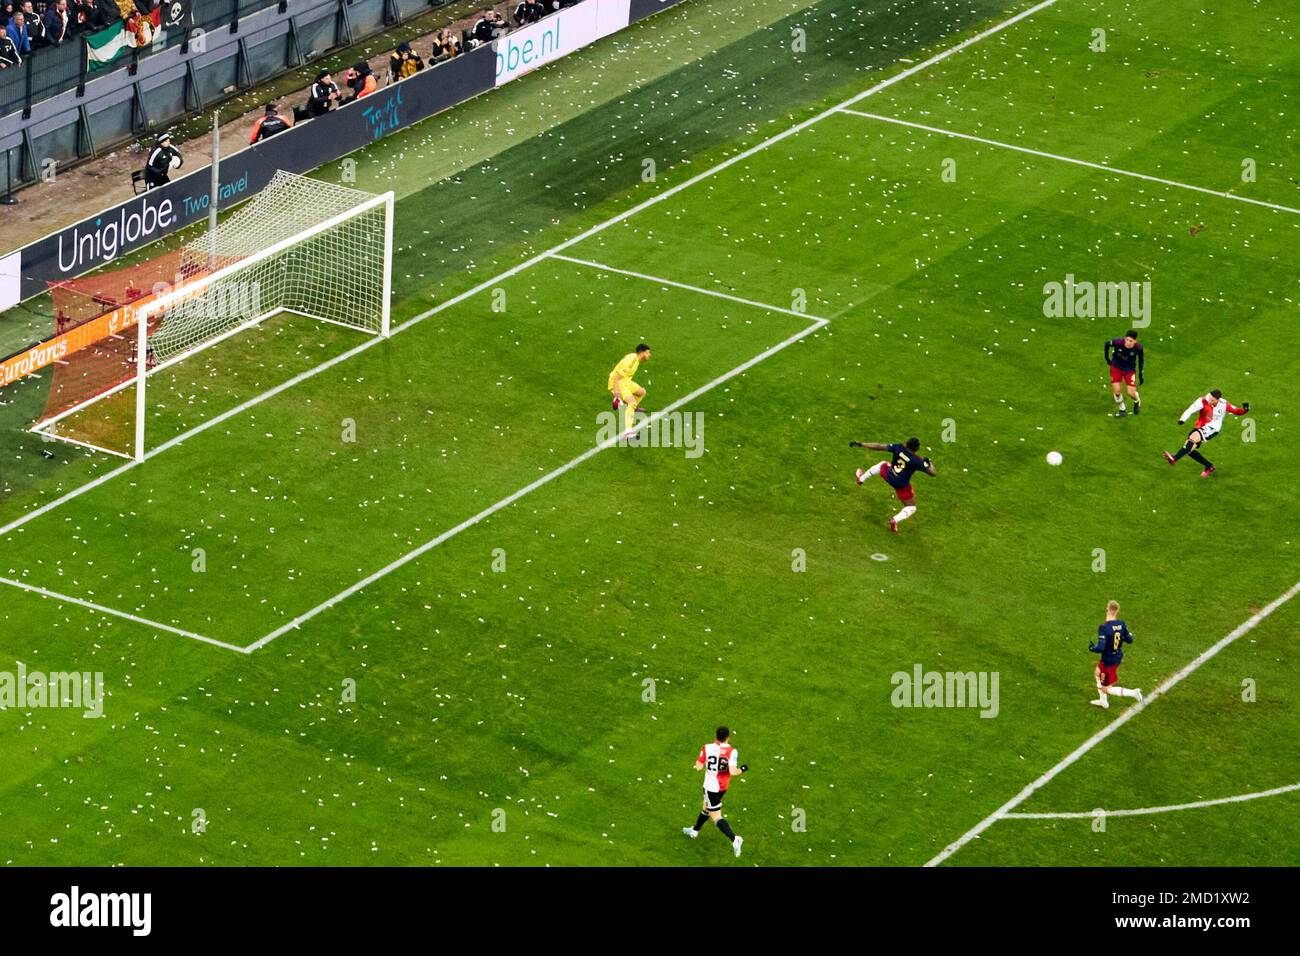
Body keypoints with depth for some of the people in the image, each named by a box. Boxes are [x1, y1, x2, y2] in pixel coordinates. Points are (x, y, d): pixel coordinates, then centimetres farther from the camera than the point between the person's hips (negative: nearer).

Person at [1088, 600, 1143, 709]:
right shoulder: (1121, 624, -11)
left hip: (1108, 661, -8)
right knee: (1097, 673, 33)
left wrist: (1092, 648, -10)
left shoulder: (1103, 627, -30)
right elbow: (1129, 640, 1)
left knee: (1106, 689, 8)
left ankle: (1133, 693, -3)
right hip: (1119, 657, 8)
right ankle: (1103, 701, 47)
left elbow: (1100, 648, -32)